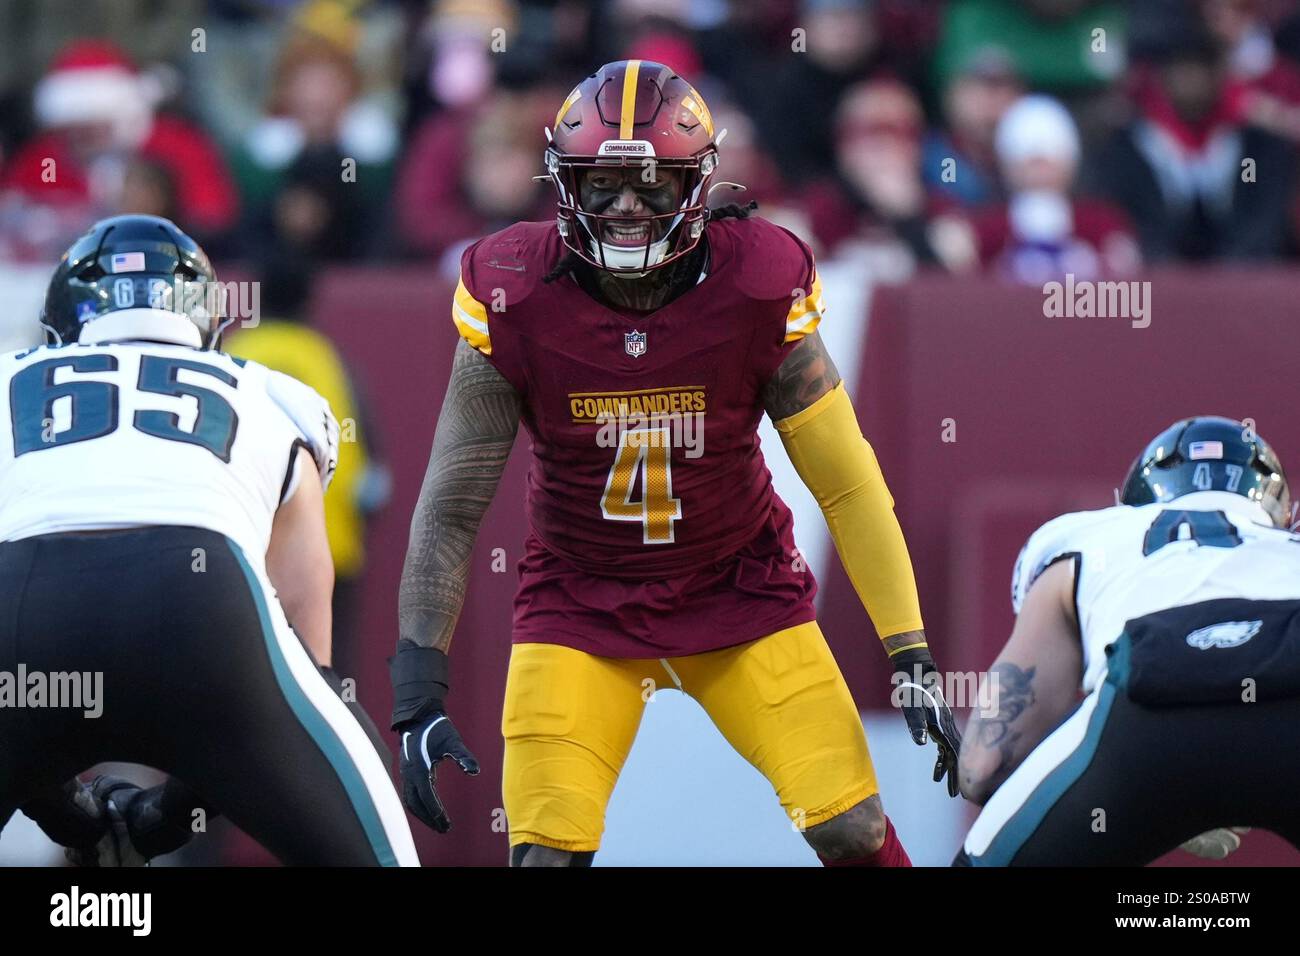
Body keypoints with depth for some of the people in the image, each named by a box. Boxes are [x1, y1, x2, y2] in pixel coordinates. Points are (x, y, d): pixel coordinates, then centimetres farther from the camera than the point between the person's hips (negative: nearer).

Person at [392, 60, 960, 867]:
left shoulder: (759, 292, -17)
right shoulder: (514, 302, -17)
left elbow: (849, 485, -8)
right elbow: (451, 507, -10)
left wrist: (913, 661, -10)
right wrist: (419, 698, -13)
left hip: (740, 589, 0)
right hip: (582, 606, 0)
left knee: (854, 831, -8)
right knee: (548, 852, -12)